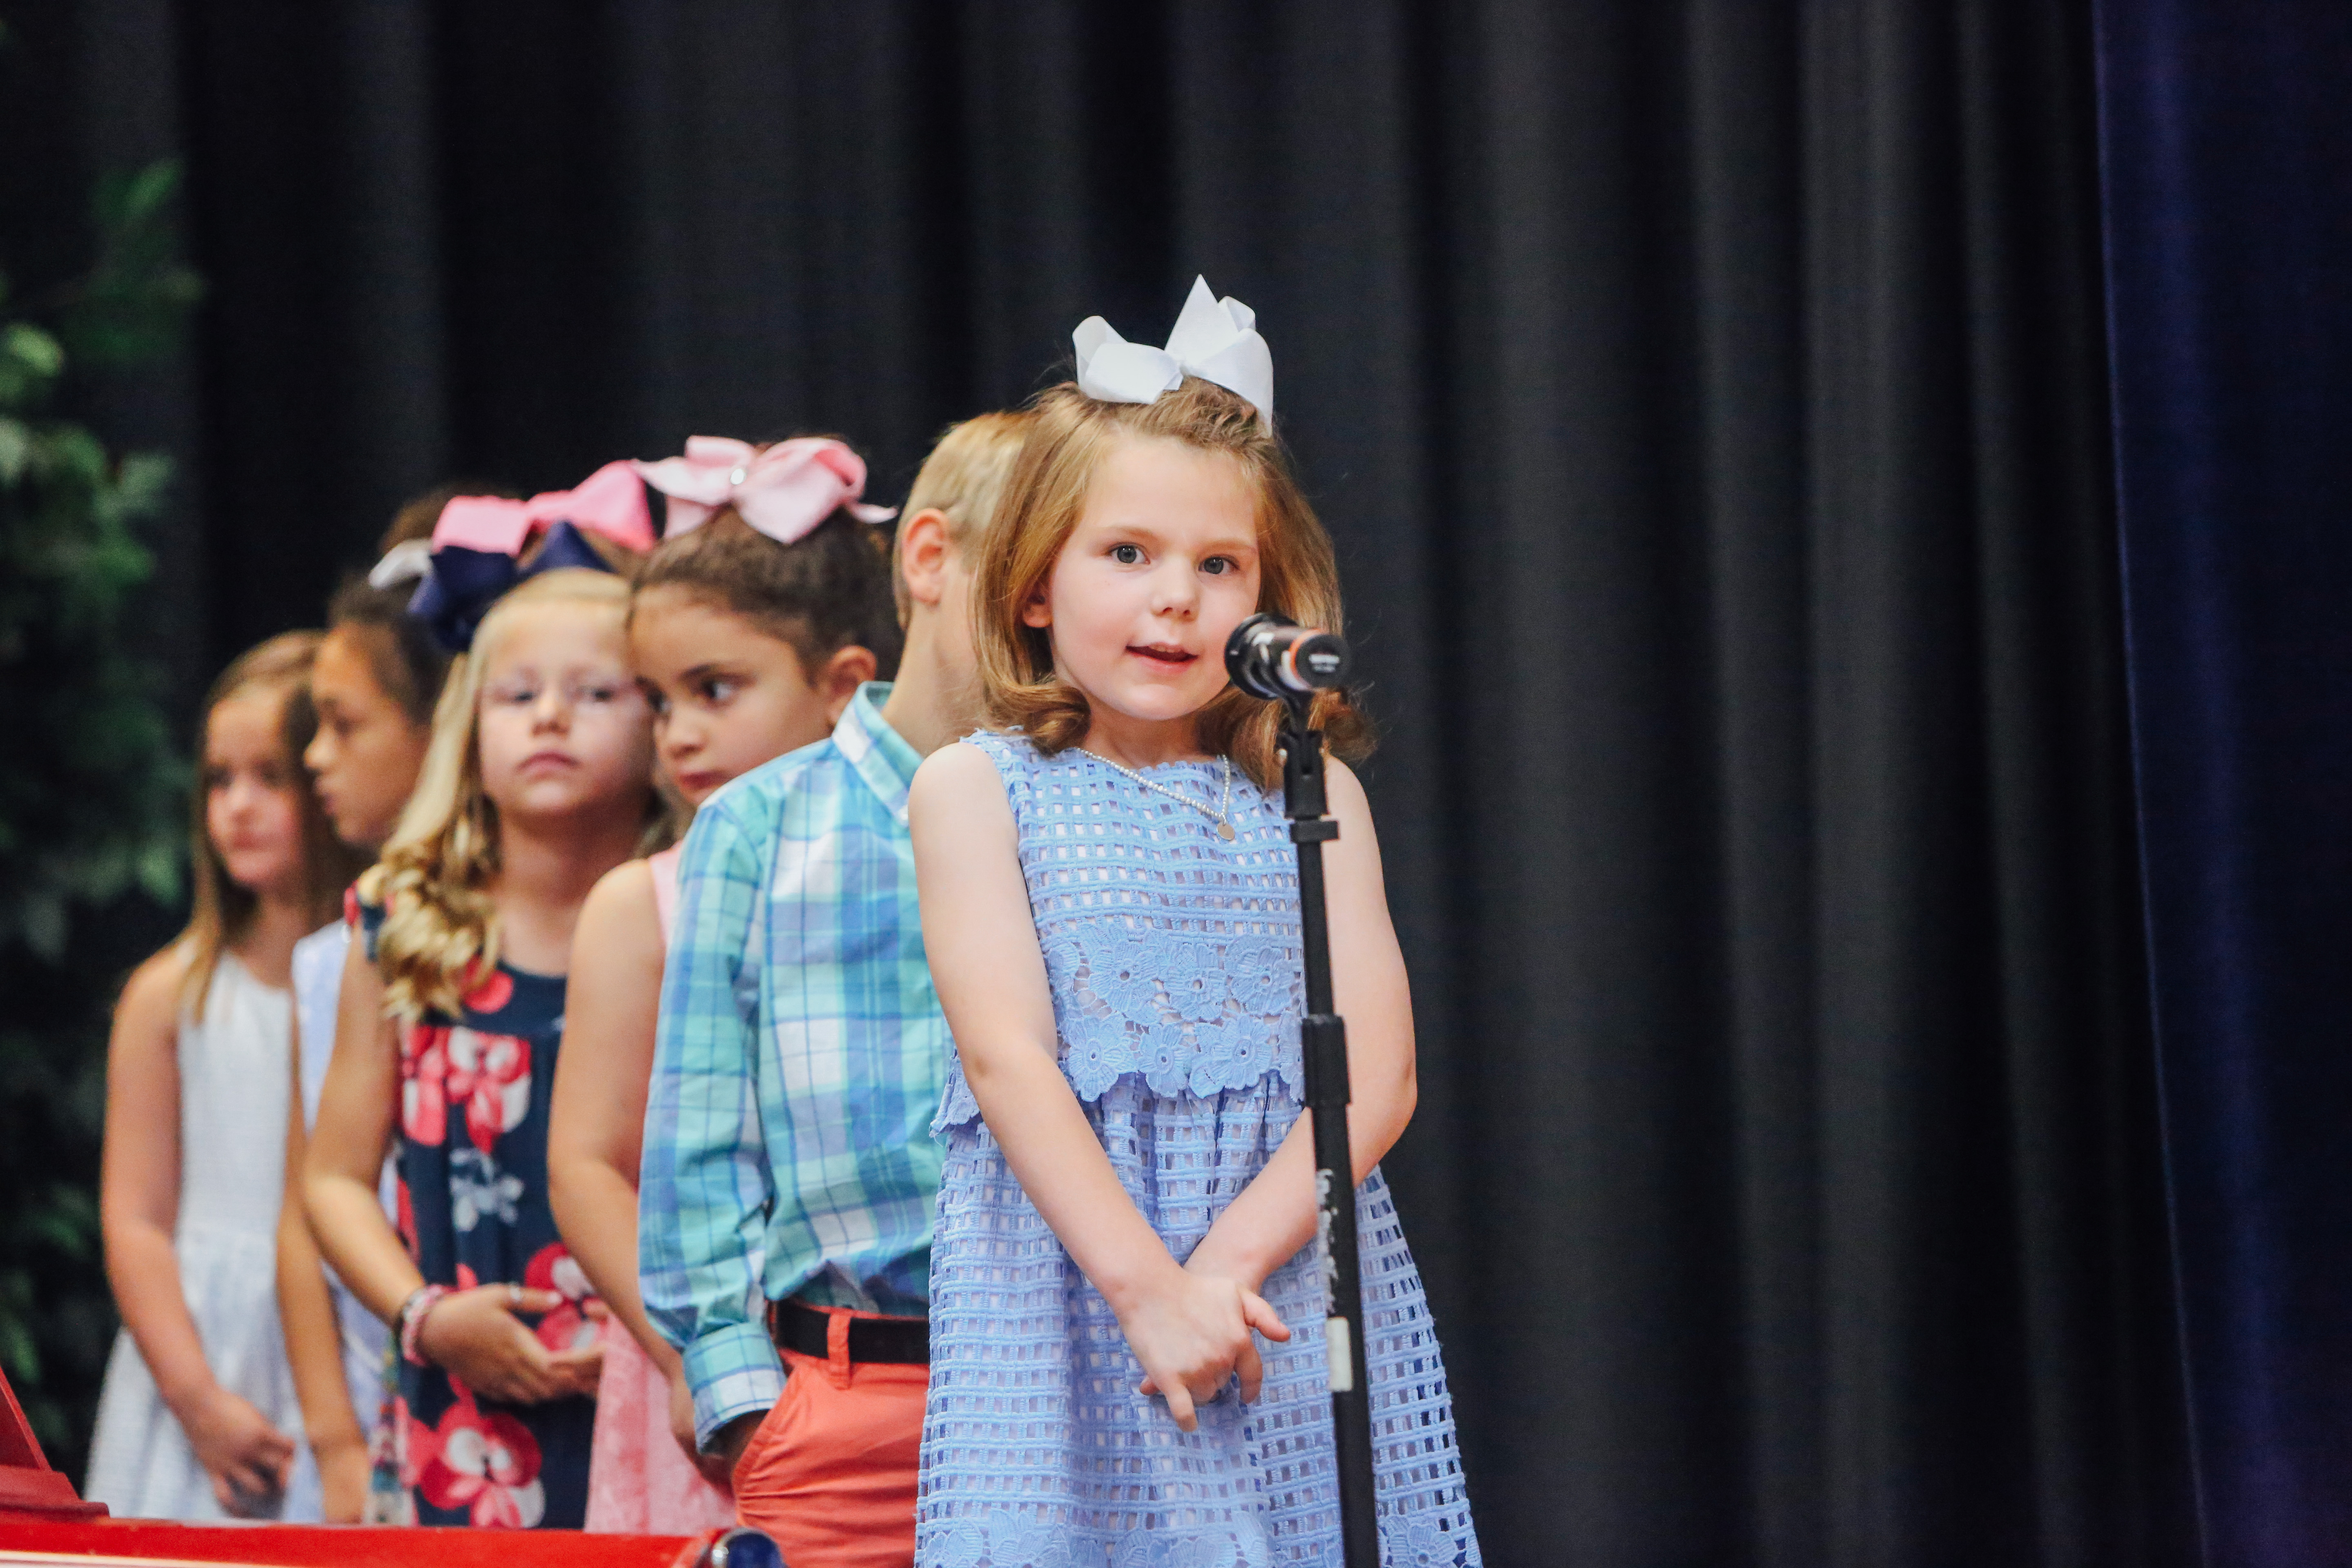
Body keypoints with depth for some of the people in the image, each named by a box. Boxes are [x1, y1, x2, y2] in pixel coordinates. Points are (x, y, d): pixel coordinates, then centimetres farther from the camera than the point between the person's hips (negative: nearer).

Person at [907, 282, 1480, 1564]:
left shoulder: (1307, 795, 10)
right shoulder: (974, 792, 4)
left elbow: (1376, 1072, 1)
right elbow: (1009, 1060, -7)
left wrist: (1233, 1260, -13)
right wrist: (1146, 1287, -17)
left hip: (1295, 1289, 2)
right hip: (1063, 1292, -2)